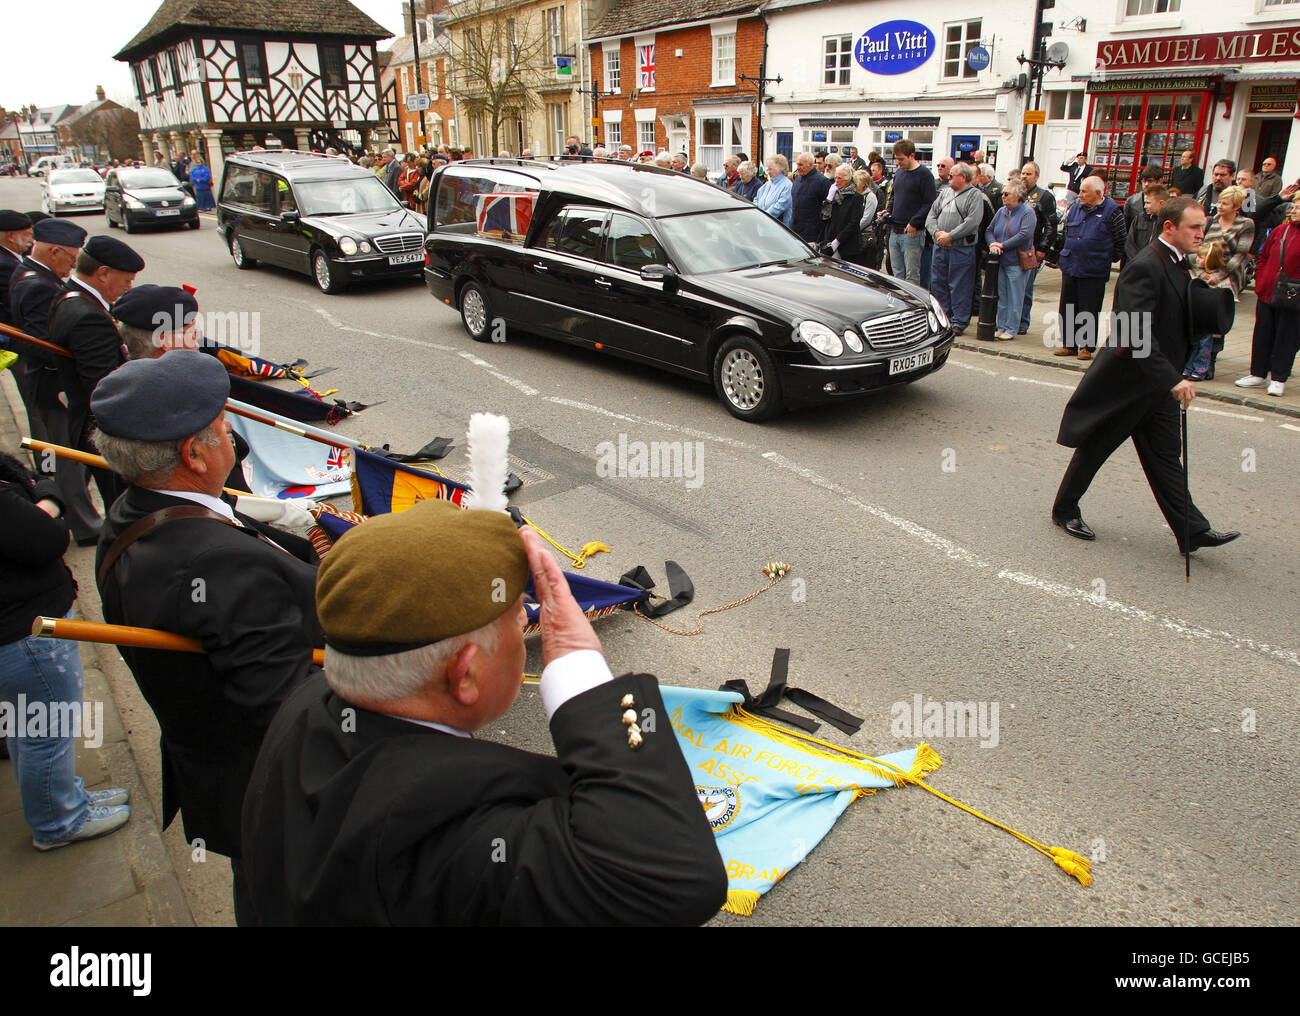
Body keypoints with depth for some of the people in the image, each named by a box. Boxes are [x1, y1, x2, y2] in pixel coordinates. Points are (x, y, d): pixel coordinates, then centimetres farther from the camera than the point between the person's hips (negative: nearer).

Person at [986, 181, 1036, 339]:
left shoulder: (1028, 213, -8)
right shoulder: (1001, 212, 11)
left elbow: (1024, 235, -19)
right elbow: (989, 231, 9)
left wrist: (1003, 245, -19)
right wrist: (993, 244, -11)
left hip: (1017, 262, -6)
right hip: (1000, 261, 6)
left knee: (1014, 298, -1)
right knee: (1001, 297, 10)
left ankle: (1011, 329, 4)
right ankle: (1001, 327, 18)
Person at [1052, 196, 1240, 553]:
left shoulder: (1178, 264, 10)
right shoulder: (1144, 267, -20)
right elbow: (1137, 334, -29)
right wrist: (1172, 379, -31)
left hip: (1159, 384, 9)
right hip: (1126, 380, -9)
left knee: (1165, 456, 9)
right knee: (1094, 447, 7)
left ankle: (1193, 531, 11)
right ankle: (1064, 510, 25)